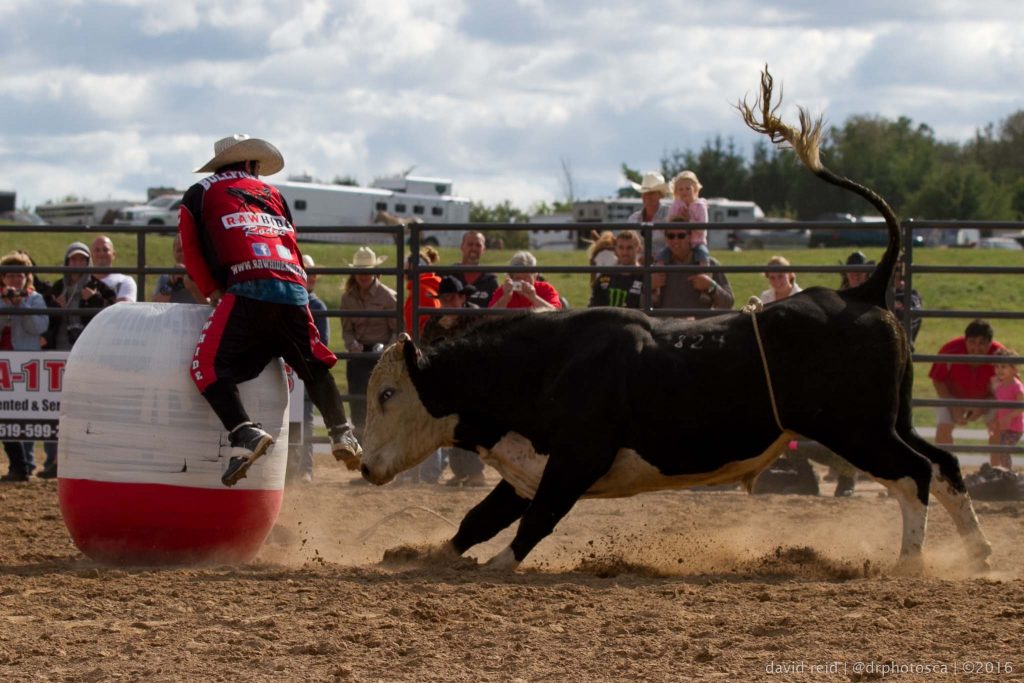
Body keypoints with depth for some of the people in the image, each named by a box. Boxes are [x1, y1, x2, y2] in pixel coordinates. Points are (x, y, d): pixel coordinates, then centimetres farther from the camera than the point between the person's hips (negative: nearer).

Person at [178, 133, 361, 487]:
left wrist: (215, 295, 11)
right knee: (315, 367, 21)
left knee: (208, 366, -6)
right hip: (294, 292, 4)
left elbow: (192, 252, 12)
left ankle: (245, 432, -27)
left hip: (246, 290, -4)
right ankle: (341, 433, 6)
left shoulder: (199, 194, 20)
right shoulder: (273, 195, 30)